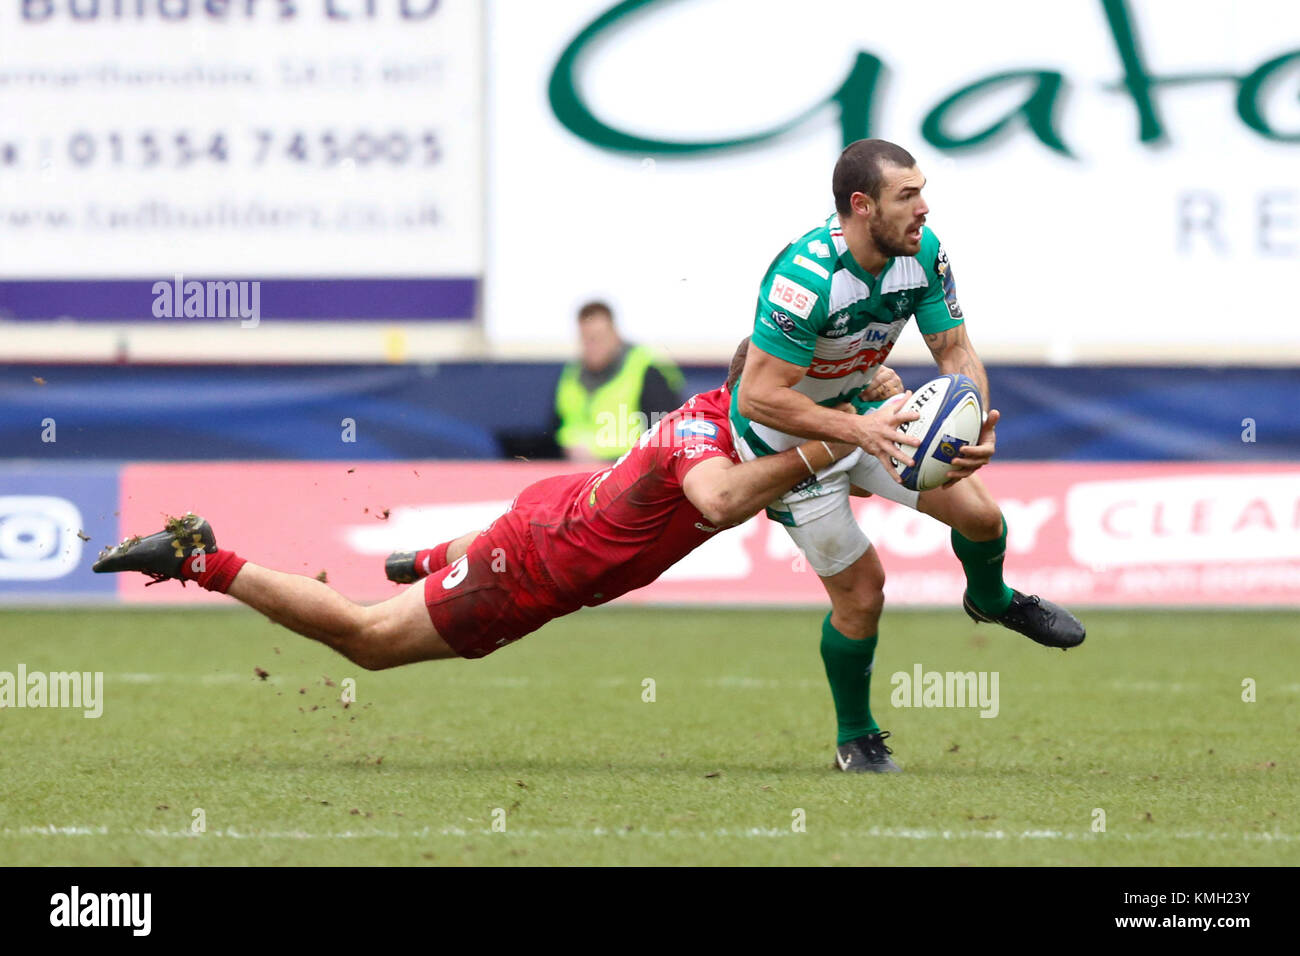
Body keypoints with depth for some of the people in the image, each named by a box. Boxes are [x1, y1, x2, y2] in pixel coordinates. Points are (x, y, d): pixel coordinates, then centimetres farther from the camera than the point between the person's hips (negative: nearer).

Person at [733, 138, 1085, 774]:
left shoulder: (924, 253, -15)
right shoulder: (806, 278, -36)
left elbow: (954, 350, -9)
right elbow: (759, 395, -36)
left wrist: (977, 424, -29)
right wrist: (857, 430, -41)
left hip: (863, 413, 6)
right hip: (786, 441, -6)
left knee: (980, 514, -2)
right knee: (860, 590, -6)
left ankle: (990, 598, 35)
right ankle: (854, 741, 18)